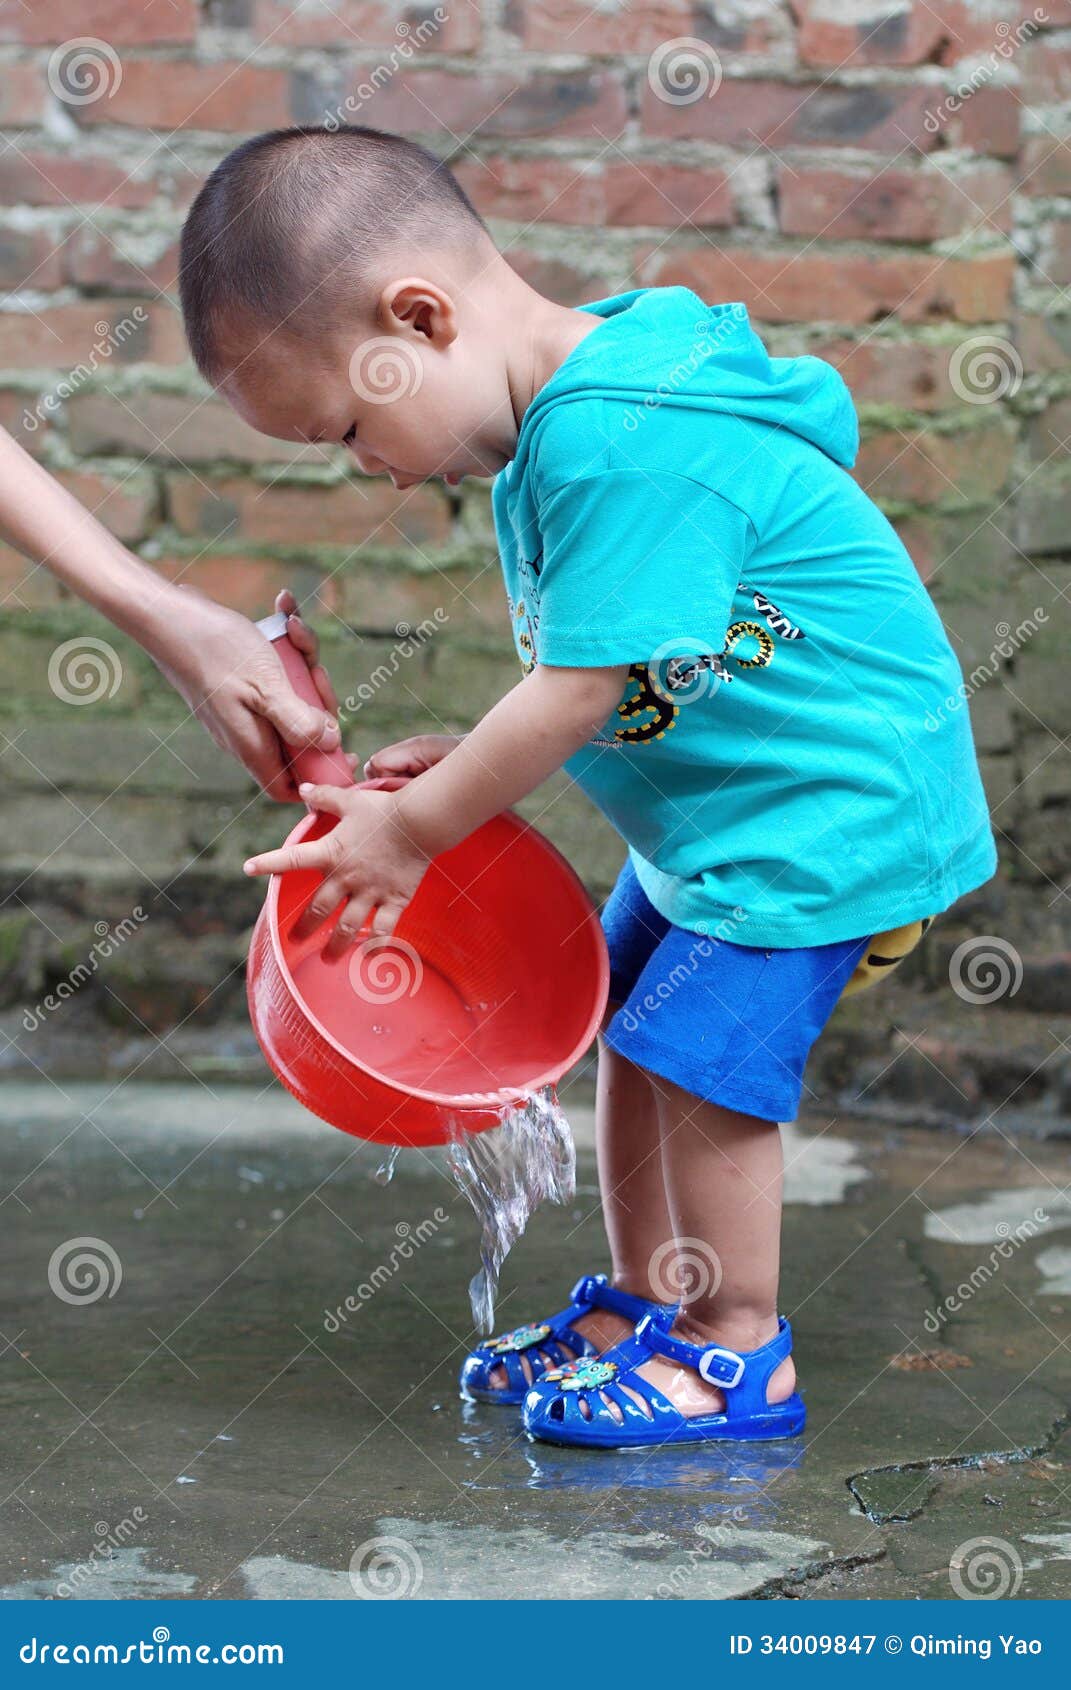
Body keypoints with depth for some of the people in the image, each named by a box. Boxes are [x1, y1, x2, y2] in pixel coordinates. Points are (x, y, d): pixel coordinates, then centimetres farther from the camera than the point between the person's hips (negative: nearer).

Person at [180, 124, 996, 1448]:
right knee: (632, 1028, 14)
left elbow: (583, 688, -26)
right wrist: (471, 761, -1)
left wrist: (415, 826, -15)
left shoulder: (619, 445, -30)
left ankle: (738, 1357, 8)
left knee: (702, 1050, -8)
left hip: (829, 801, -10)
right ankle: (643, 1303, 28)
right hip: (717, 797, 10)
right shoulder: (568, 417, 3)